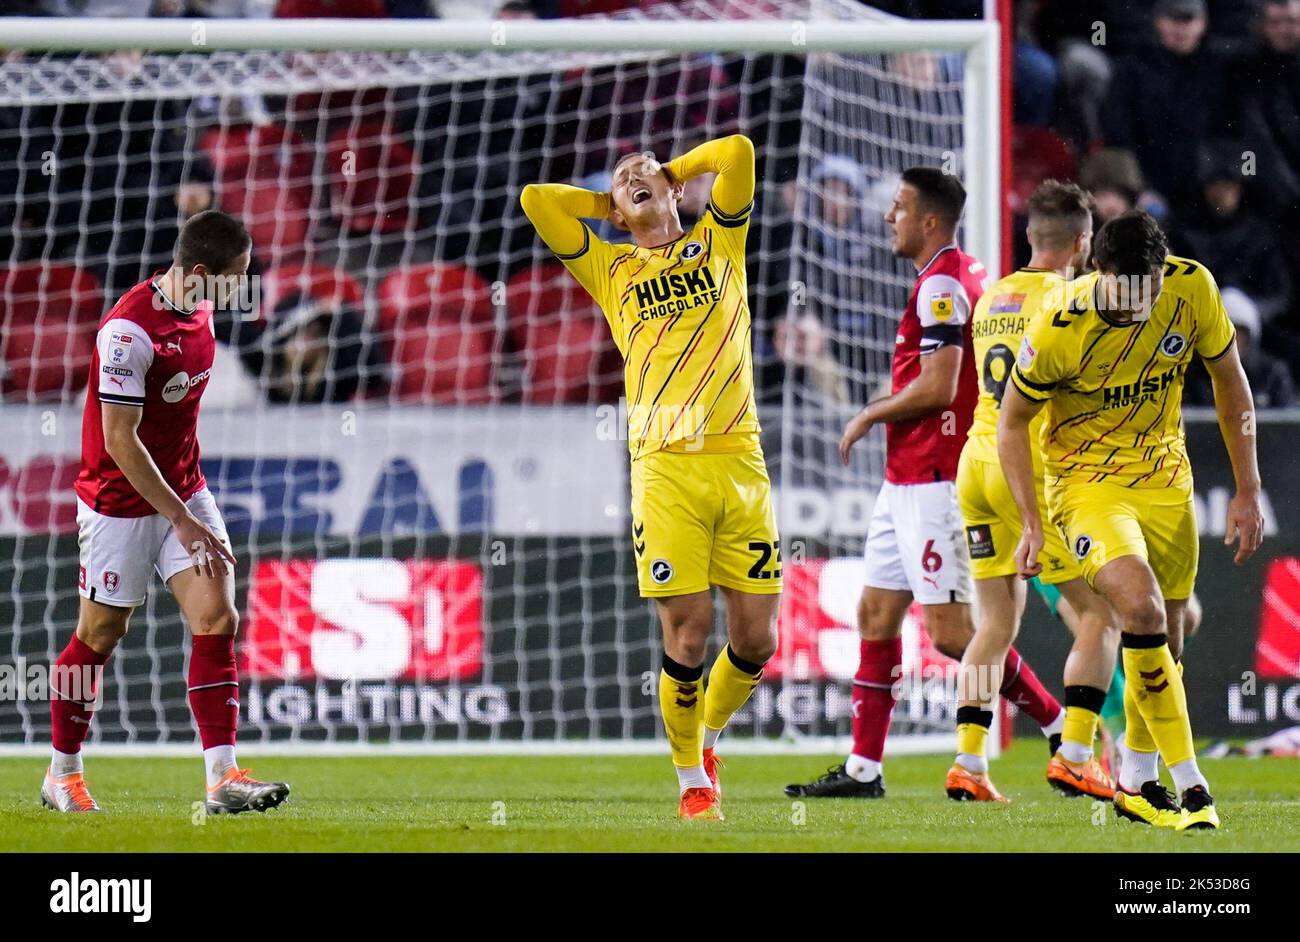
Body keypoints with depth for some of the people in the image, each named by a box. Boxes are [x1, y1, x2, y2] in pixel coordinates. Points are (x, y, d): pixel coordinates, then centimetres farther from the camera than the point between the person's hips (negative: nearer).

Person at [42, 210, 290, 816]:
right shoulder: (130, 329, -25)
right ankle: (62, 775, 23)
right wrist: (182, 520, -24)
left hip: (184, 489, 7)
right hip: (121, 503, -7)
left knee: (217, 619, -7)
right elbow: (119, 440, -25)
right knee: (100, 636, 5)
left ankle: (222, 780, -10)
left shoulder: (200, 307, 2)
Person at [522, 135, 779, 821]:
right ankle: (692, 781, 9)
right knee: (687, 631, -8)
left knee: (755, 639, -1)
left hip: (738, 457, 1)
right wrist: (610, 205, 20)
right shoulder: (610, 270, 15)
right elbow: (535, 198, 8)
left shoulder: (718, 243, 18)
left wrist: (676, 172, 24)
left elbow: (738, 151, 9)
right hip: (664, 468, -1)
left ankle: (709, 734, 27)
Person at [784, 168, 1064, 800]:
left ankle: (1063, 727, -3)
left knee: (950, 629, -10)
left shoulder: (941, 282, -15)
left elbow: (938, 387, -22)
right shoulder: (966, 272, 15)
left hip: (933, 480, -11)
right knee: (876, 612, 10)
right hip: (908, 480, 11)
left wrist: (871, 415, -9)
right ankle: (863, 768, 11)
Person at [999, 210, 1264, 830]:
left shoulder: (1193, 289, -14)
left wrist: (1248, 490, 4)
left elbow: (1229, 383, 3)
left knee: (1164, 642, 11)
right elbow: (1012, 422, -7)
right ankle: (1189, 783, -21)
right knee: (1141, 606, -27)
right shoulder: (1059, 331, -24)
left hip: (1167, 478, 5)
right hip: (1088, 481, -5)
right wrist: (1031, 523, -11)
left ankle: (1135, 785, 31)